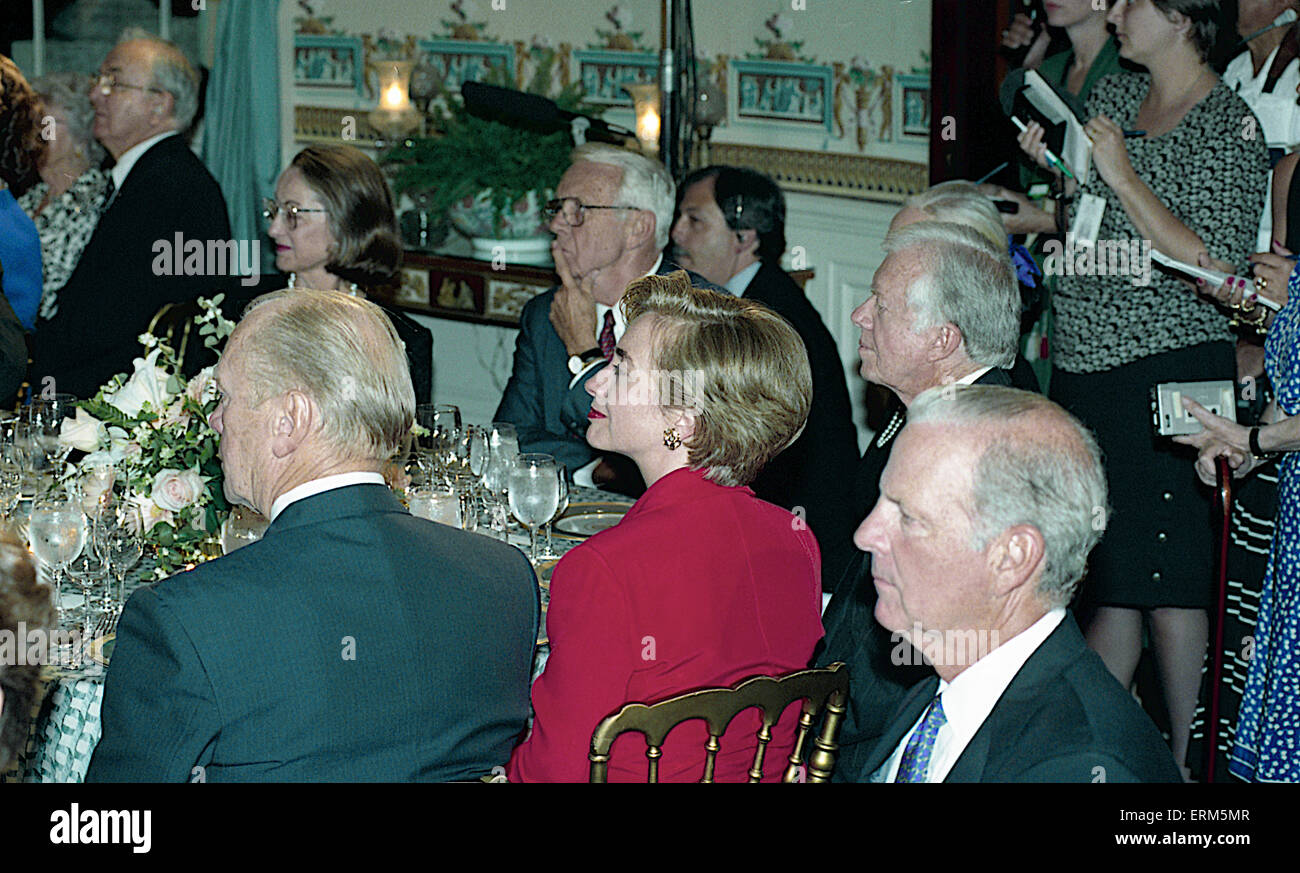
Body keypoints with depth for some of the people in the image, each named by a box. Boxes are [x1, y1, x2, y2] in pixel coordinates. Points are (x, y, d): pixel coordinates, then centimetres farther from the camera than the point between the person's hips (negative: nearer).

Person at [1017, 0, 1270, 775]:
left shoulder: (1227, 125, -9)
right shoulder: (1113, 96, 12)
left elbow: (1216, 268, -17)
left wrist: (1123, 177, -17)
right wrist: (1053, 168, 3)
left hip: (1171, 368, -7)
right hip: (1084, 362, 7)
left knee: (1164, 576, -4)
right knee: (1102, 572, 12)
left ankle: (1184, 765, 5)